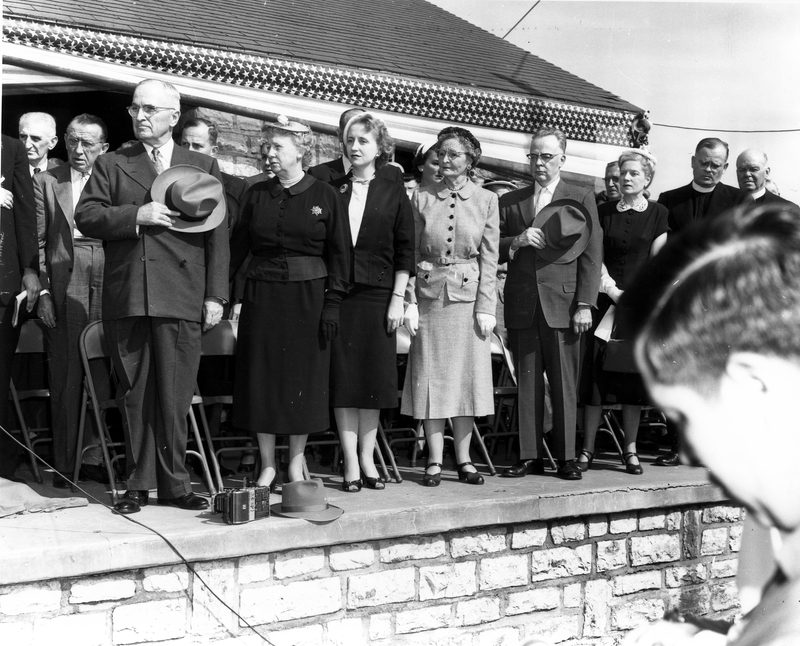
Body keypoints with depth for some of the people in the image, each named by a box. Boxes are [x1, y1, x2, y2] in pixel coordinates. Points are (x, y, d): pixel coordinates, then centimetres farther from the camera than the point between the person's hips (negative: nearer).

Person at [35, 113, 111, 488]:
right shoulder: (46, 182, 10)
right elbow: (38, 242, 7)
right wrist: (42, 289, -3)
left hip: (106, 283, 1)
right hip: (64, 283, -1)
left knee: (100, 373, 1)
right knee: (65, 374, 1)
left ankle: (93, 457, 11)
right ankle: (64, 462, 8)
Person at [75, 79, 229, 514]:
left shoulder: (203, 168, 13)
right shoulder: (110, 165, 15)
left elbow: (216, 235, 8)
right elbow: (85, 217, 4)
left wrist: (215, 296, 0)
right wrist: (137, 215, -11)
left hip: (181, 299, -1)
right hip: (125, 298, 1)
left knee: (174, 397, 0)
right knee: (134, 395, 5)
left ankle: (174, 483, 12)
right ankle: (139, 484, 15)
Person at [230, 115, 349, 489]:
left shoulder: (324, 196, 0)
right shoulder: (258, 195, 7)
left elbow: (338, 253, -1)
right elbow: (237, 247, 7)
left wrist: (332, 304, -8)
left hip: (307, 296, -2)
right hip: (262, 294, 2)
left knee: (303, 377, 3)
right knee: (261, 377, 3)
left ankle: (296, 463, 16)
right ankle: (267, 465, 13)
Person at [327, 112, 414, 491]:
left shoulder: (393, 195, 6)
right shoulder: (331, 191, 7)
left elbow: (404, 252, 4)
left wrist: (398, 299, -3)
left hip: (377, 293, 0)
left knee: (374, 374, 2)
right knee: (342, 375, -1)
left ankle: (367, 457, 13)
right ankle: (350, 462, 4)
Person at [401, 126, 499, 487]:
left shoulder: (486, 200, 4)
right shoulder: (422, 199, 5)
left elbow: (489, 258, 1)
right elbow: (411, 254, 3)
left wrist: (485, 307, -6)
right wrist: (410, 302, -5)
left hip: (469, 297, 0)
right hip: (430, 295, 0)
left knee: (468, 376, 4)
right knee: (430, 377, 2)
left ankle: (463, 460, 14)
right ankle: (435, 461, 9)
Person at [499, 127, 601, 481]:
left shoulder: (581, 199, 7)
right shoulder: (509, 201, 15)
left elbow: (591, 255, 1)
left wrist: (585, 305, -7)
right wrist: (516, 241, -8)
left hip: (562, 303, -2)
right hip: (522, 305, 3)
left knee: (565, 385, 0)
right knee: (527, 383, 4)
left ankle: (566, 457, 7)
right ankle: (530, 456, 9)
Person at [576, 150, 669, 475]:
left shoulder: (658, 213, 5)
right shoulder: (602, 212, 7)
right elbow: (595, 256, 3)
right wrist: (611, 289, -9)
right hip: (606, 298, 1)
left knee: (634, 372, 1)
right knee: (597, 370, -4)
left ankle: (630, 449, 8)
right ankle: (588, 449, 0)